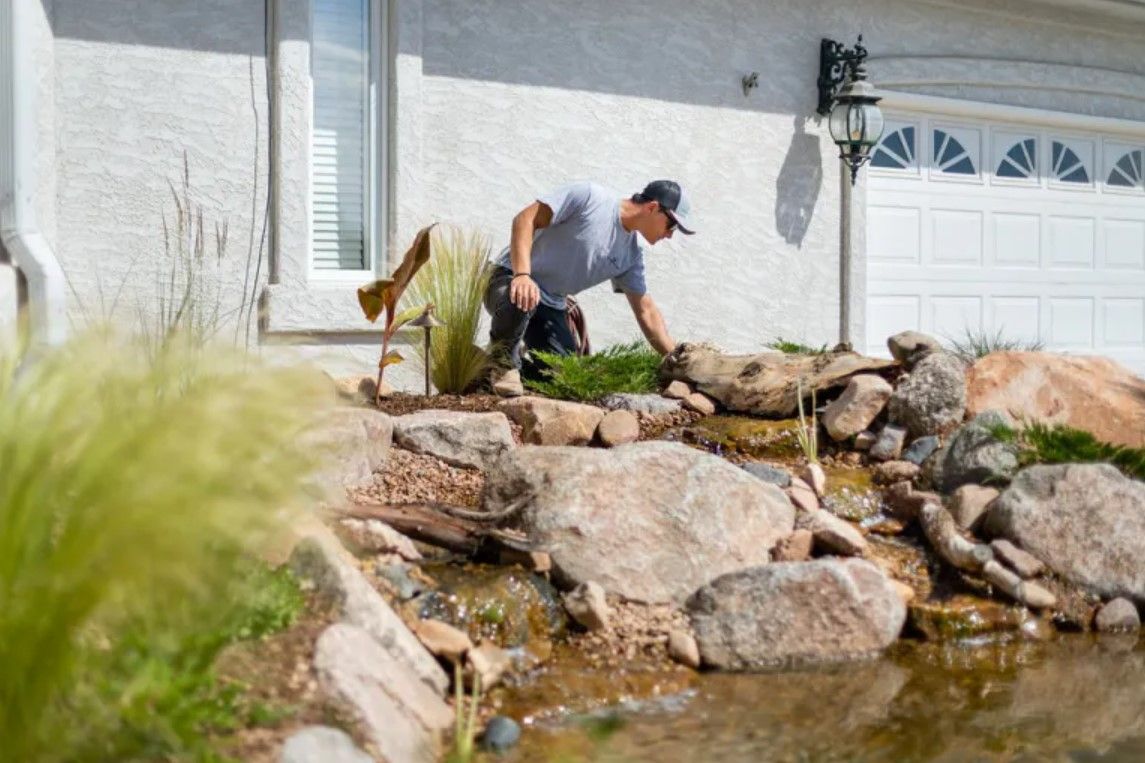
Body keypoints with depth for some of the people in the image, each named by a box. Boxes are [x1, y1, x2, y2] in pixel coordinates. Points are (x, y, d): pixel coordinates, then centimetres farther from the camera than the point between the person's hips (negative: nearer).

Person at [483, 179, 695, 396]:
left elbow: (646, 311, 9)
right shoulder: (589, 196, -17)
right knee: (520, 302, -41)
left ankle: (518, 356, 21)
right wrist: (522, 275, -34)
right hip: (512, 279, -6)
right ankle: (506, 364, -10)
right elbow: (526, 218, -20)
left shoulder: (631, 256, 3)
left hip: (550, 307, 7)